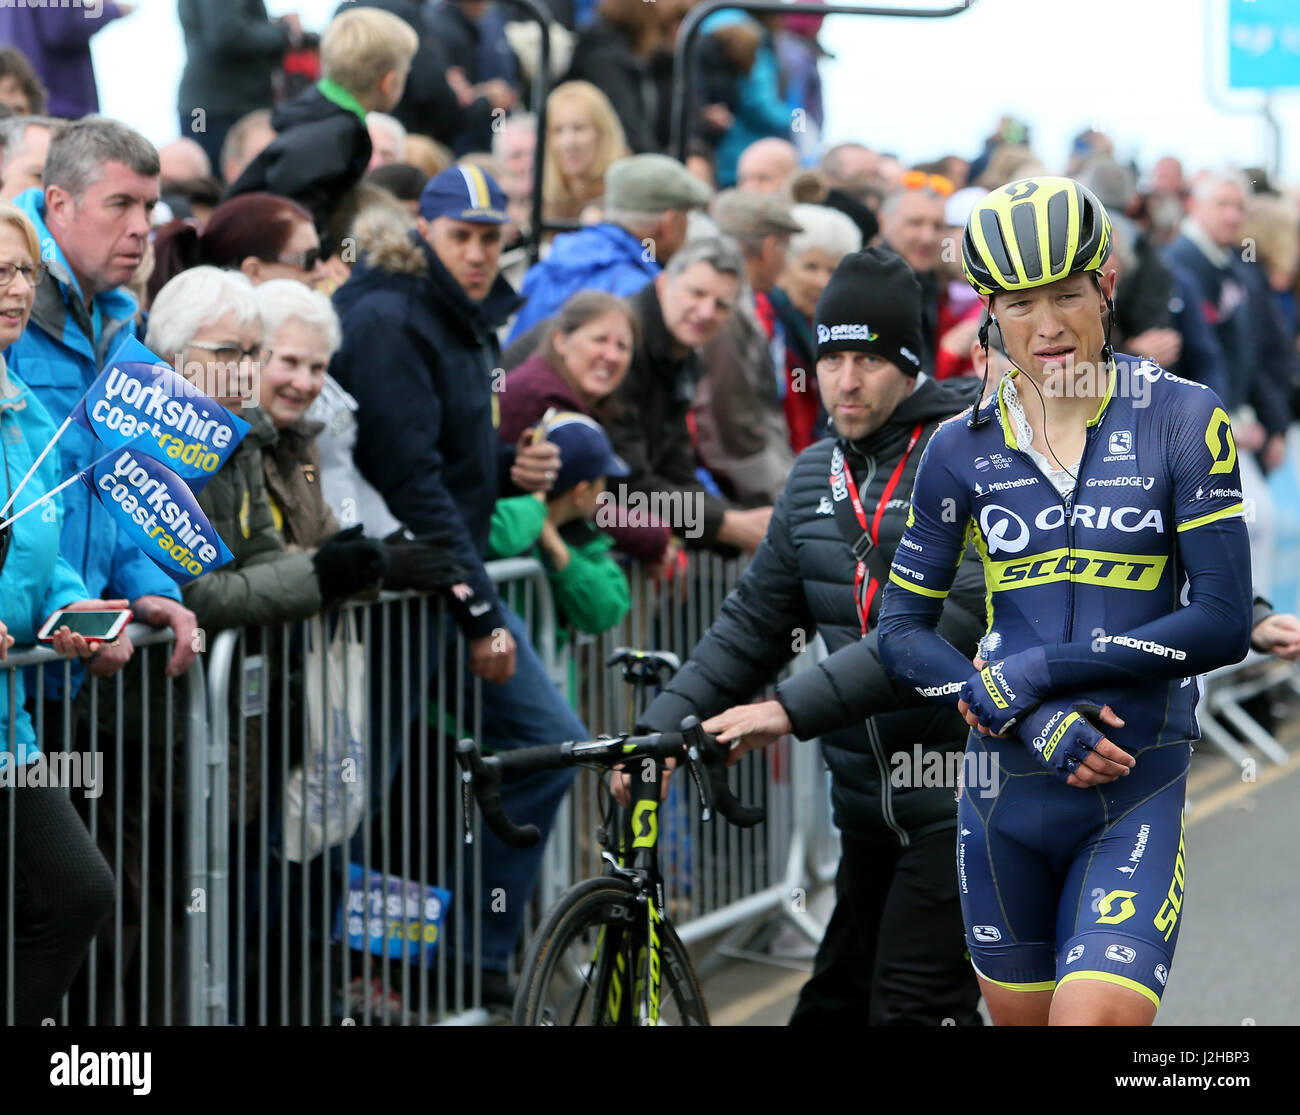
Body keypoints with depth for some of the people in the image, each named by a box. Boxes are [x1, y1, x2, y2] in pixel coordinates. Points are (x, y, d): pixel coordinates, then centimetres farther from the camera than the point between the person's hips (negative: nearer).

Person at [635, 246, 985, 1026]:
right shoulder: (816, 474, 11)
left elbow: (951, 621, -23)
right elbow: (755, 620, 15)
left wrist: (794, 709, -25)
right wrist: (662, 726, 2)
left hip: (961, 795, -7)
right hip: (870, 806, 7)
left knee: (914, 1008, -12)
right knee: (835, 1004, 10)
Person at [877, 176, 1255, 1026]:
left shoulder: (1181, 420, -6)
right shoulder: (964, 450, 2)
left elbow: (1225, 622, -11)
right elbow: (903, 632, 4)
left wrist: (1038, 670, -15)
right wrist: (1030, 718, -13)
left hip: (1136, 795, -3)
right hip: (1007, 789, 3)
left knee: (1095, 1017, -22)